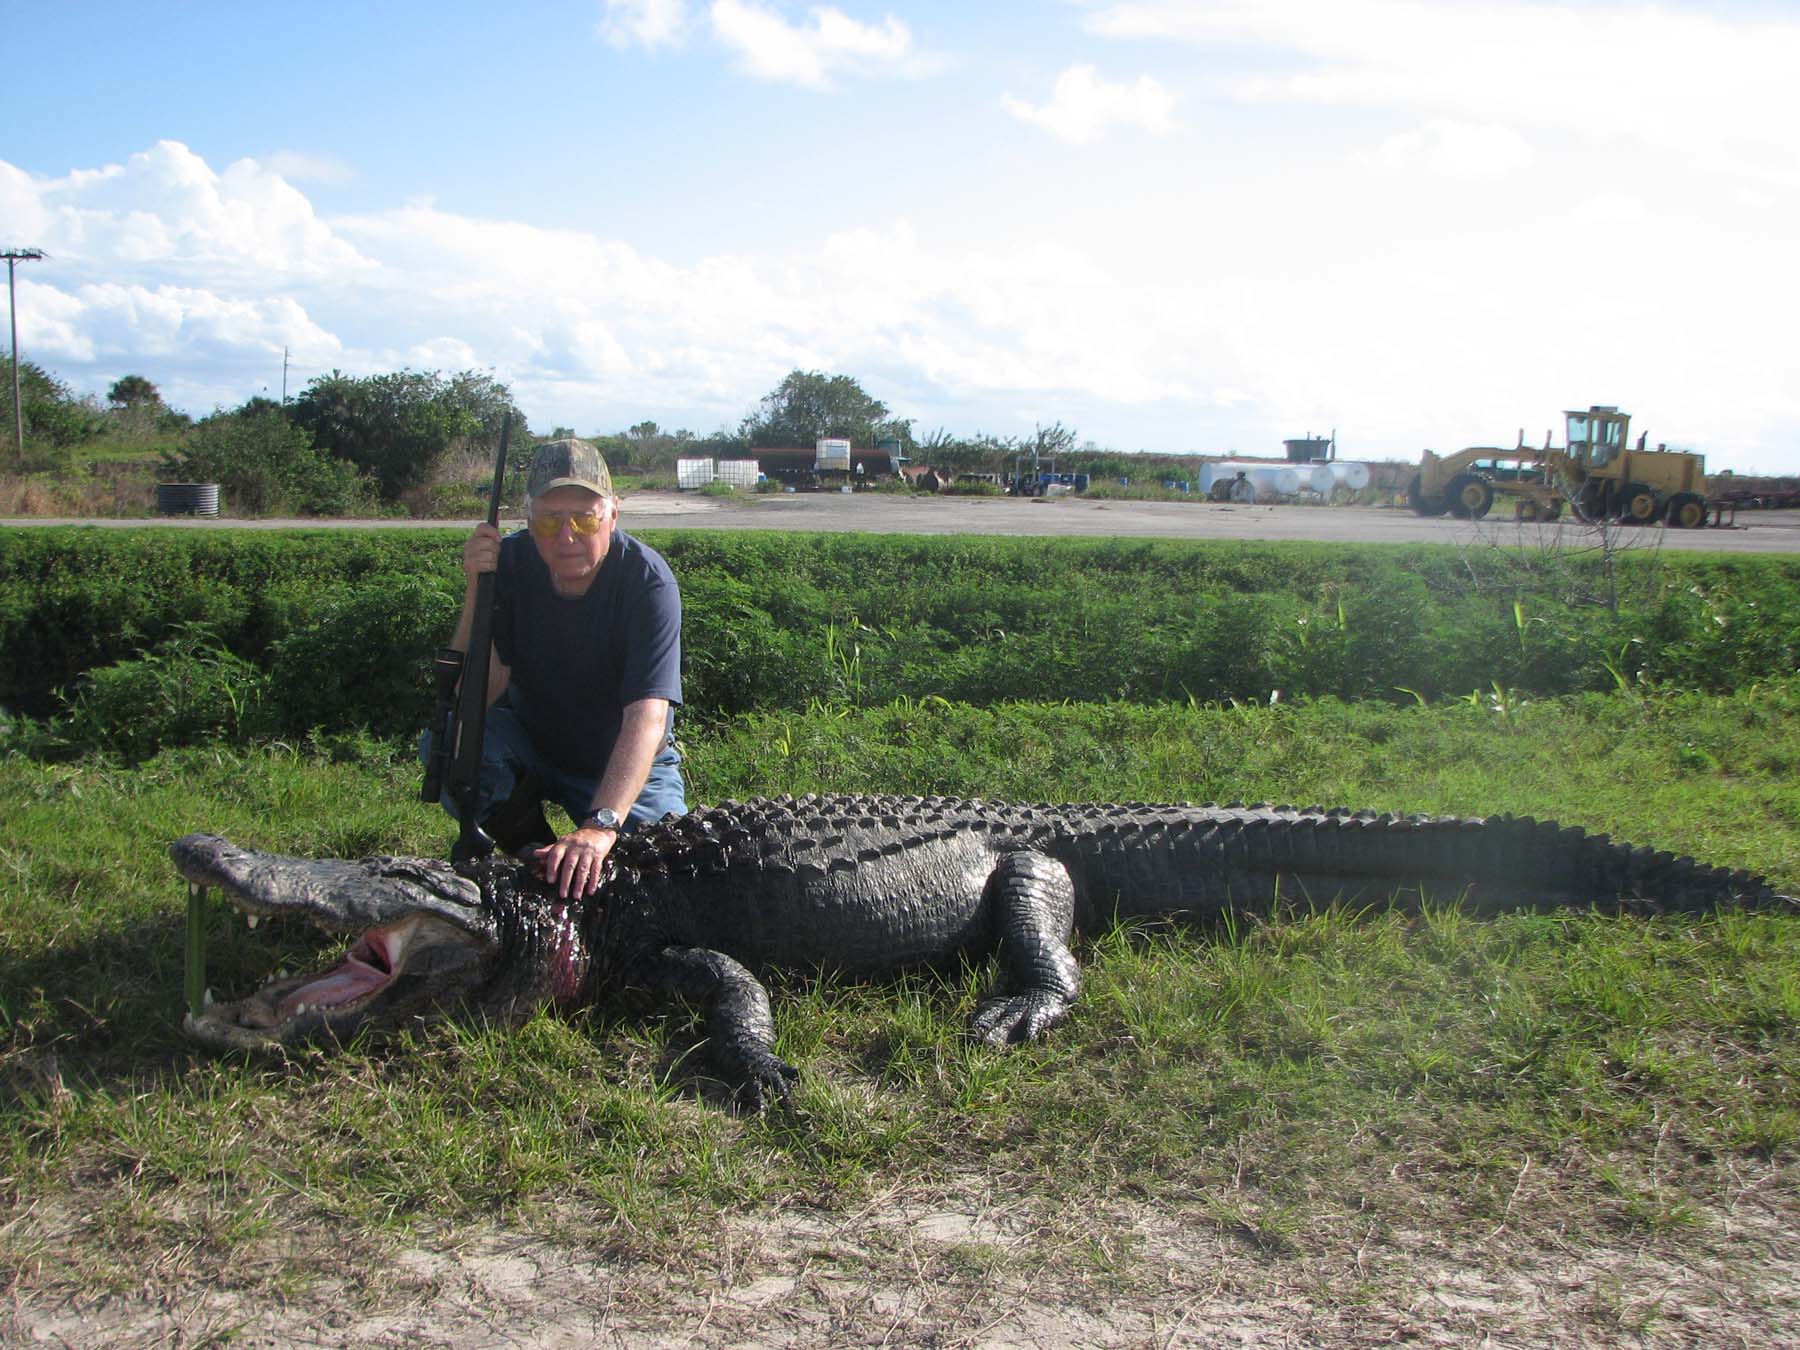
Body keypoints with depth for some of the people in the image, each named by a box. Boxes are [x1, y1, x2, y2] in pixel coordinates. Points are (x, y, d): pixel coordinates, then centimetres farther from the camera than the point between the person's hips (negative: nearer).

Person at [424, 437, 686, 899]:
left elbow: (647, 717, -37)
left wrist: (600, 826, -51)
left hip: (624, 762, -2)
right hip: (530, 743, 2)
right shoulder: (509, 562, -16)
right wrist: (476, 590, -33)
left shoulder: (647, 579, -26)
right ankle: (535, 857, -4)